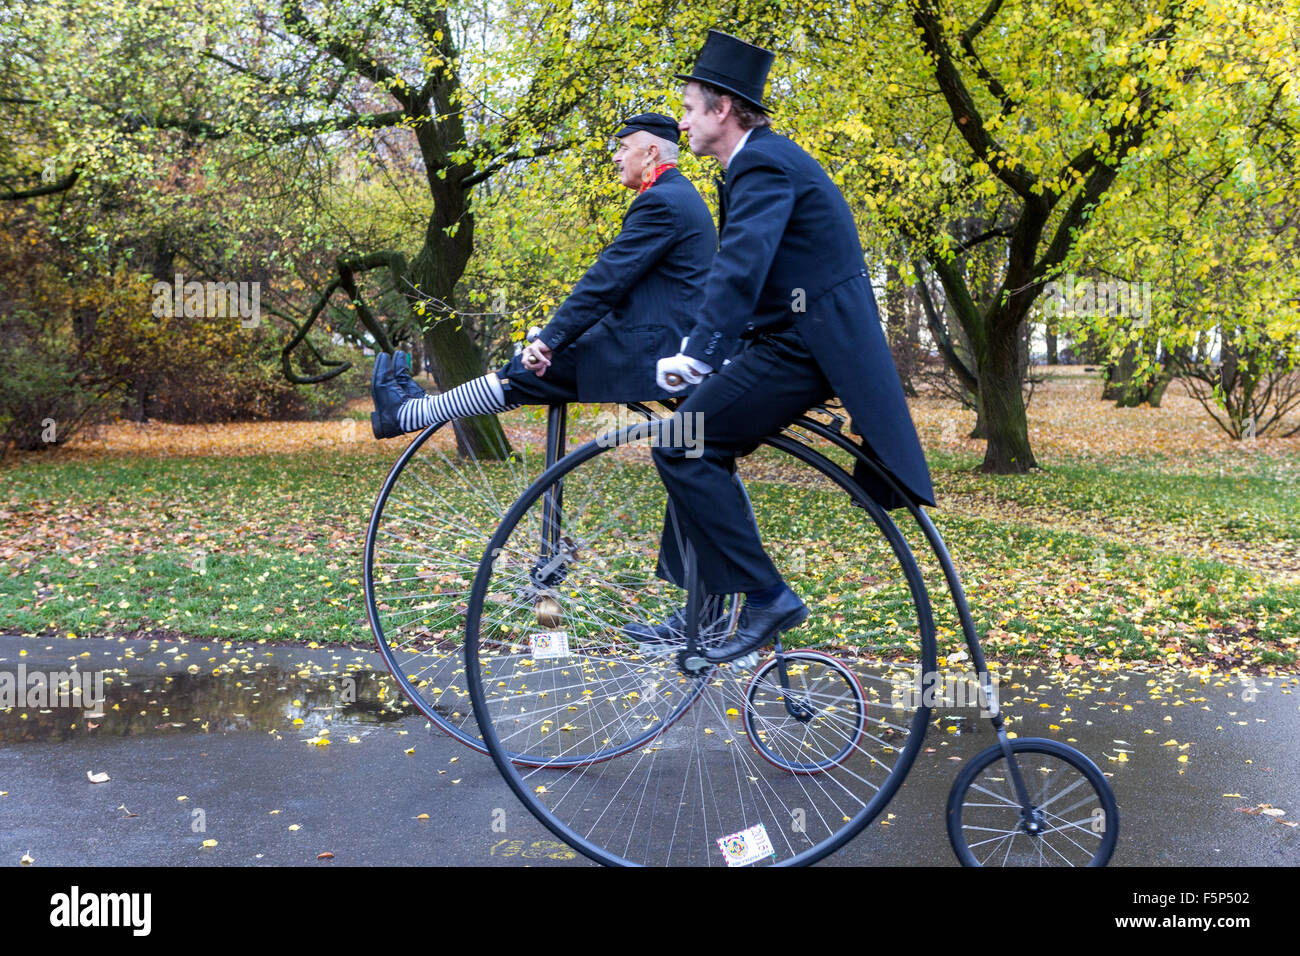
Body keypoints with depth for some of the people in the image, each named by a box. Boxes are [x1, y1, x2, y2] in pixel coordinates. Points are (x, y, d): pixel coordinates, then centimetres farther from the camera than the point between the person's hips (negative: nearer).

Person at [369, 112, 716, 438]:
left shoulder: (661, 201, -15)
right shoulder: (680, 196, 20)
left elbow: (607, 280, -20)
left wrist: (548, 340, -17)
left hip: (643, 354, -9)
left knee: (529, 372, -5)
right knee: (530, 367, 11)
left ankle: (407, 414, 4)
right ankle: (421, 407, 18)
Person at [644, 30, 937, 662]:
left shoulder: (762, 164, -13)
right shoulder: (759, 160, 19)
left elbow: (741, 265, -28)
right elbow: (741, 265, 23)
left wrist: (699, 354, -34)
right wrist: (699, 348, 20)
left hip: (808, 345, -10)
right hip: (796, 337, 10)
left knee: (682, 446, -14)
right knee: (694, 445, 14)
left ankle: (764, 598, -10)